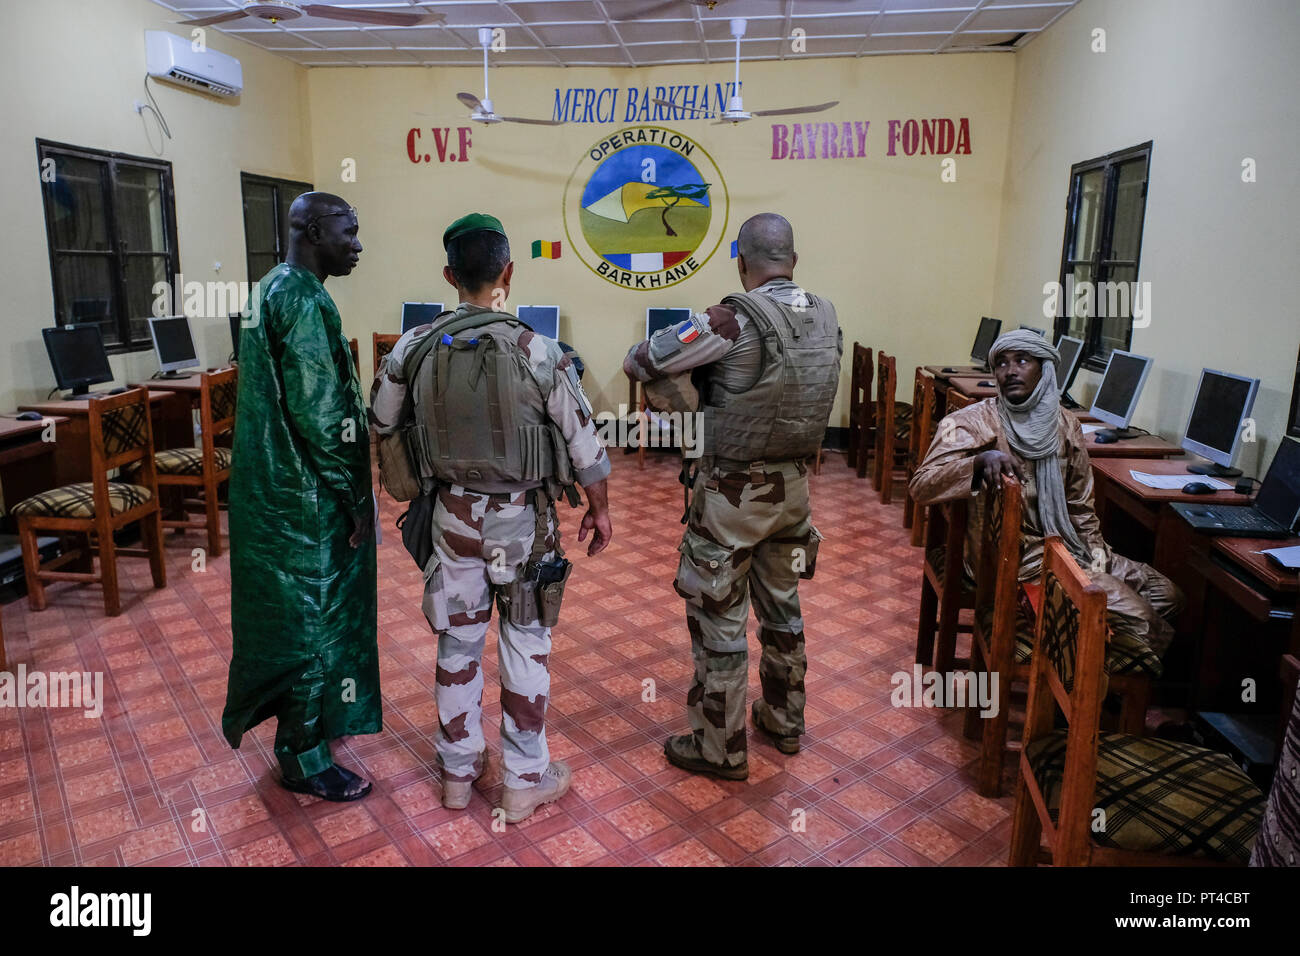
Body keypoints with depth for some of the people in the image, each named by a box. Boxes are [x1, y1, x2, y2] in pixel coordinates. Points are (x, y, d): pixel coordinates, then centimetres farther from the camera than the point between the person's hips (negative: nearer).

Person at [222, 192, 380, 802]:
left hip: (271, 484, 10)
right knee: (312, 619, 2)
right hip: (305, 496, -10)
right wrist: (356, 498, -15)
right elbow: (321, 413, -24)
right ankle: (304, 761, 18)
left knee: (292, 611, 21)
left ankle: (299, 722, 39)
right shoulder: (304, 301, -19)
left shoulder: (271, 289, 12)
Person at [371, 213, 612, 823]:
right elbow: (585, 445, -10)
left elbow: (380, 423, 10)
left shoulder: (414, 350, -6)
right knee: (524, 646, 10)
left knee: (458, 641, 16)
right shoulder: (538, 354, -16)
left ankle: (458, 770, 33)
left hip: (454, 514, 3)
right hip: (523, 519, -3)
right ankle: (525, 780, 24)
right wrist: (599, 510, 5)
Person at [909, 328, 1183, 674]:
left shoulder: (1065, 425, 9)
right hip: (1015, 555, -7)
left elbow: (1080, 506, 15)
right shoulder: (971, 423, -10)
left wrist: (1097, 558, 1)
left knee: (1167, 594, 2)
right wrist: (980, 460, -37)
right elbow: (920, 487, -22)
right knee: (1134, 614, -18)